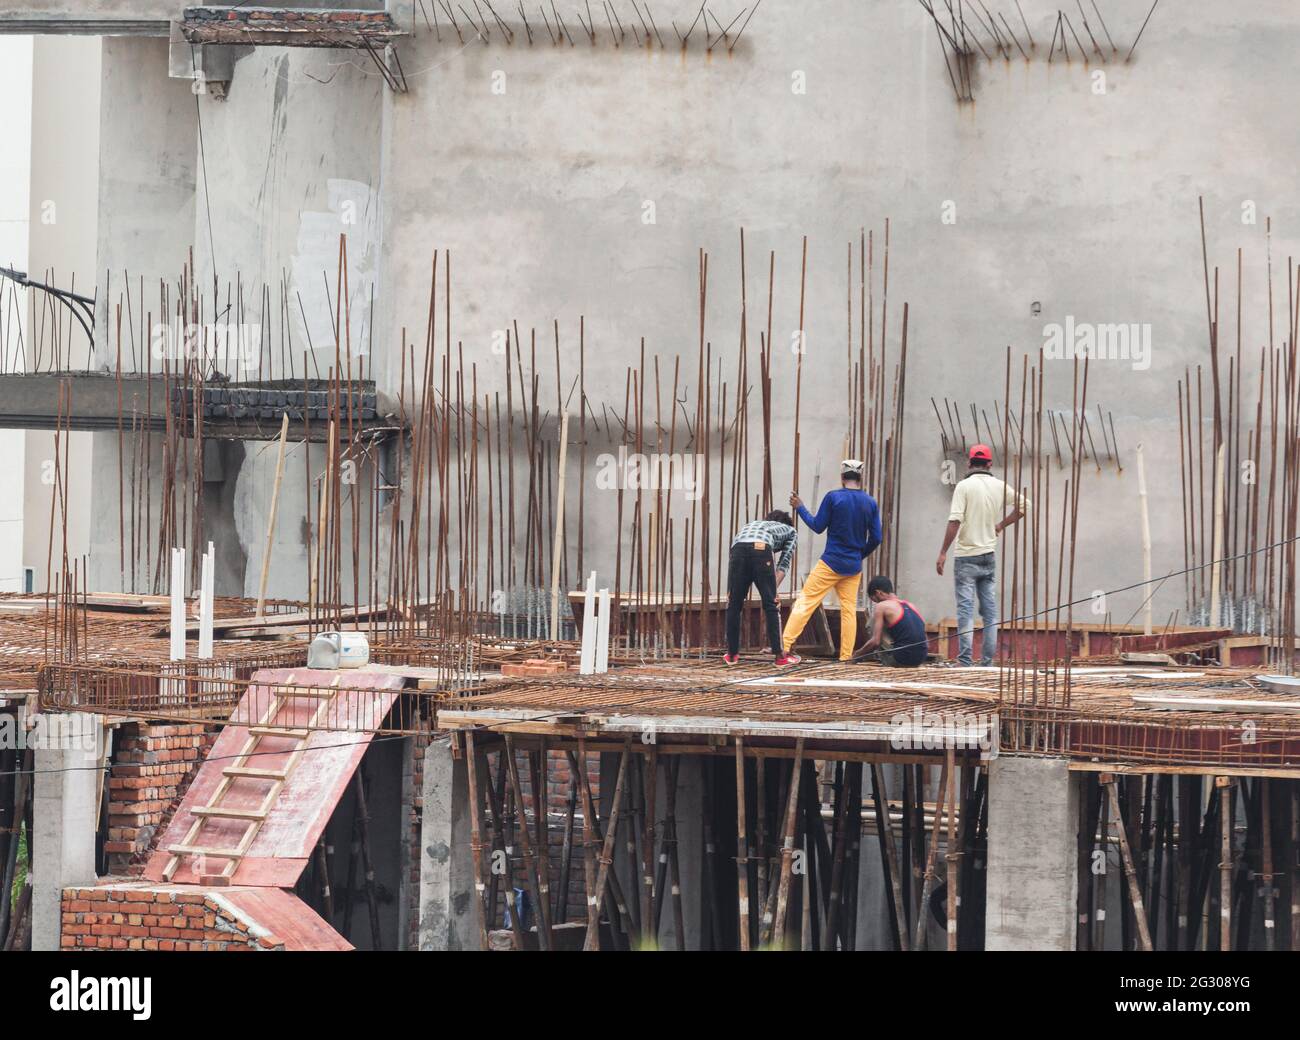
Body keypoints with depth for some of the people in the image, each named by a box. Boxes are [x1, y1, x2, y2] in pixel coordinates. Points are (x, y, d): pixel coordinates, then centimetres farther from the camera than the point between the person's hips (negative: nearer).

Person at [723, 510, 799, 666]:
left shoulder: (751, 524, 43)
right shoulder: (789, 530, 34)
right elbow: (783, 564, 20)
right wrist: (772, 591, 13)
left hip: (738, 549, 3)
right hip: (762, 549, -3)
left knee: (734, 604, 14)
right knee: (771, 606, 5)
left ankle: (732, 654, 21)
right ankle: (779, 656, 3)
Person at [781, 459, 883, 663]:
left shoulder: (833, 497, -7)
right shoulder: (870, 503, 3)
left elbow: (817, 527, -1)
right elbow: (876, 538, 5)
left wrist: (800, 508, 12)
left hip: (831, 562, -3)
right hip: (854, 566, 3)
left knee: (806, 601, -3)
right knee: (849, 609, 9)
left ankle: (785, 645, -11)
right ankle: (846, 656, 6)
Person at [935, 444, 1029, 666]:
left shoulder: (964, 486, -10)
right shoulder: (999, 486, 4)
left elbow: (955, 521, -16)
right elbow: (1023, 504, 13)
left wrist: (943, 552, -12)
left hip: (966, 556, -4)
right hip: (989, 556, 4)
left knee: (966, 609, -5)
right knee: (990, 610, 8)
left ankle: (964, 662, -10)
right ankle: (988, 662, 7)